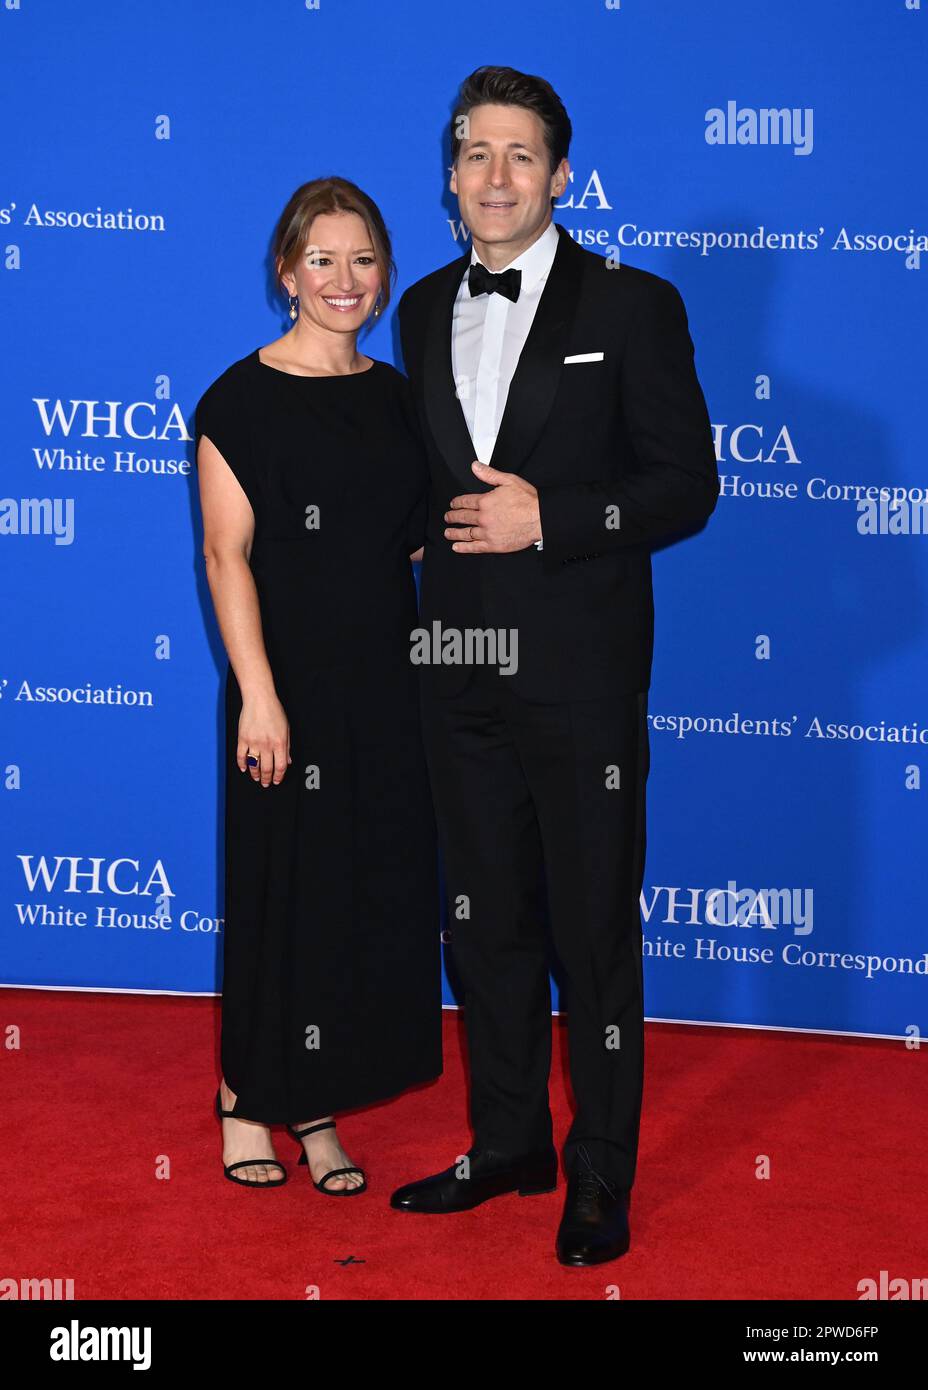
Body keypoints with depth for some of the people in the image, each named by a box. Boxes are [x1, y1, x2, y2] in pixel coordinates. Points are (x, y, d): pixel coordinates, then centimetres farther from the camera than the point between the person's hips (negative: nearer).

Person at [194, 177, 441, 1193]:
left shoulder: (396, 396, 10)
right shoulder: (243, 397, -7)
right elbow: (227, 556, -12)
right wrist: (258, 696, -19)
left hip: (387, 681, 6)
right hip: (291, 678, -6)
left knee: (377, 890, 9)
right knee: (280, 887, 3)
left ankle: (316, 1107, 23)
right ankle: (248, 1098, 22)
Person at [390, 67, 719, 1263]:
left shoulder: (633, 307, -4)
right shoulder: (423, 311, 11)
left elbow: (687, 484, -8)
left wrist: (548, 519, -17)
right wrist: (438, 522, 4)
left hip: (582, 671, -5)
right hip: (461, 664, 5)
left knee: (595, 931, 3)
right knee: (485, 920, 15)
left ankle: (601, 1177, 18)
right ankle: (507, 1143, 31)